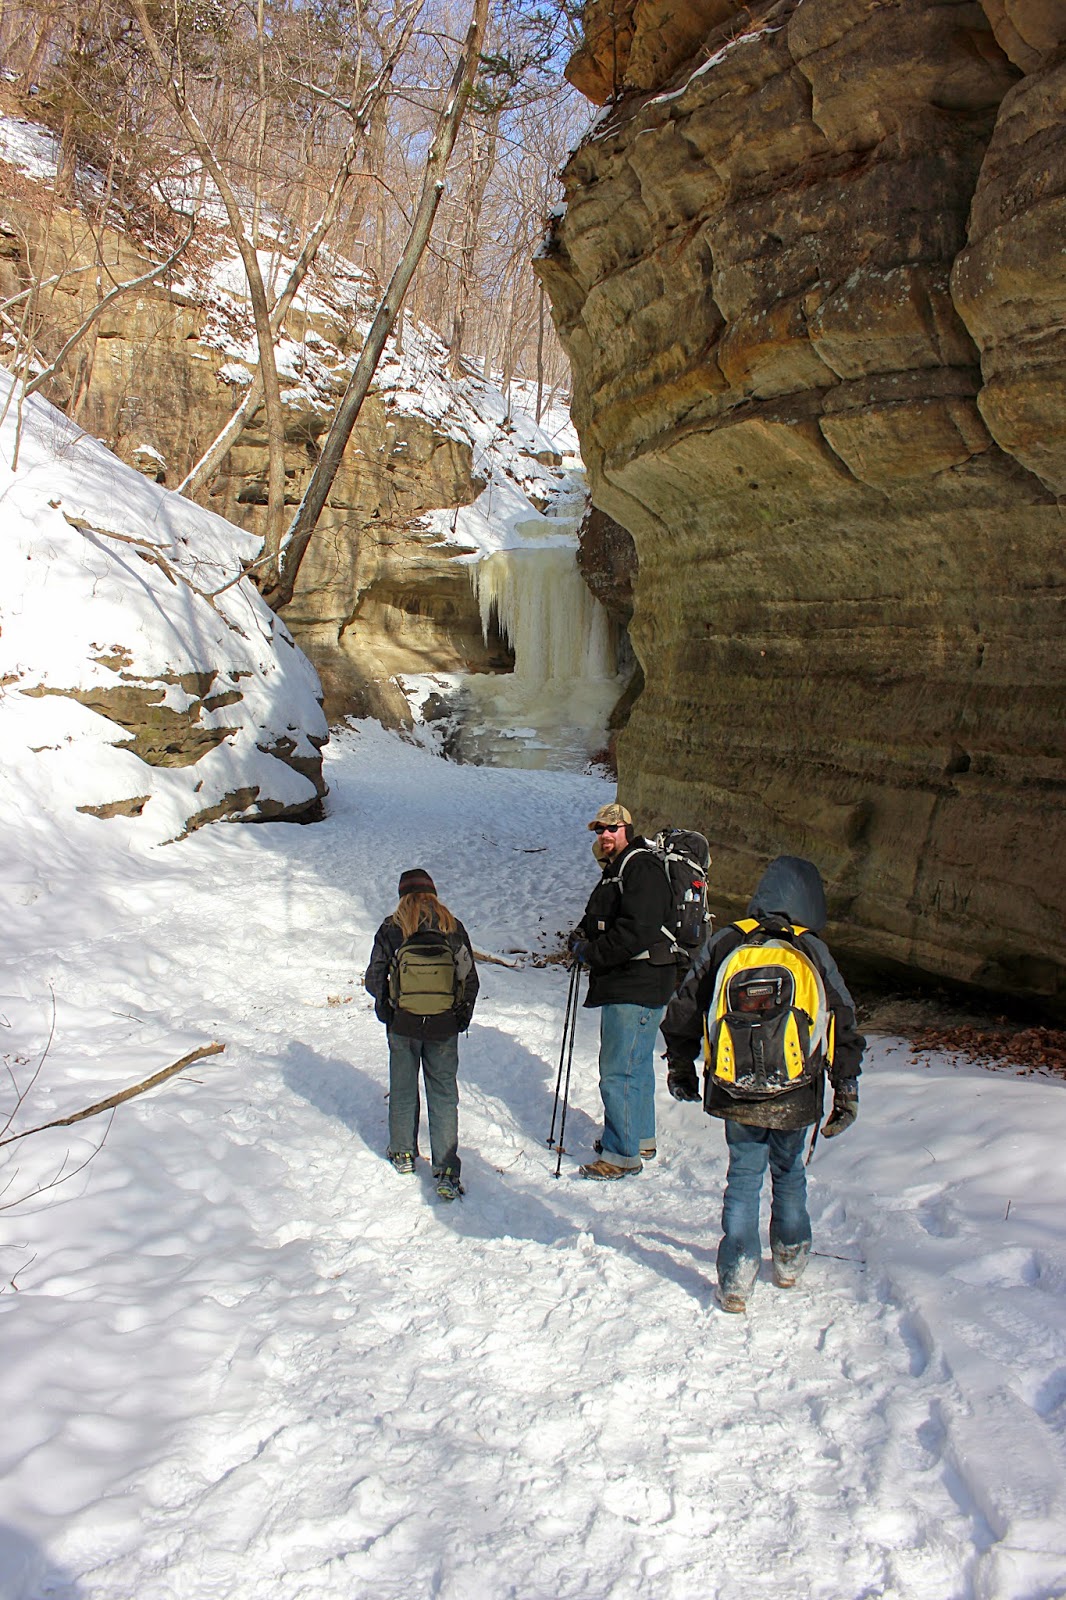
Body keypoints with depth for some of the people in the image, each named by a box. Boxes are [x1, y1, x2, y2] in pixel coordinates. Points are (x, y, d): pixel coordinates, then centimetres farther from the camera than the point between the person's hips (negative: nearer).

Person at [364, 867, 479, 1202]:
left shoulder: (391, 928, -6)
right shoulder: (453, 927, -3)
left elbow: (374, 979, -3)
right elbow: (470, 979, -1)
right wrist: (463, 1016, 12)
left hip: (402, 1024, 0)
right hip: (444, 1027, 1)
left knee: (403, 1089, 18)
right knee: (444, 1095, 6)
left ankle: (403, 1153, 32)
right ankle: (446, 1171, 0)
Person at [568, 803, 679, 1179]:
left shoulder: (641, 869, -16)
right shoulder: (615, 870, 19)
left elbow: (637, 931, -26)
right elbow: (598, 920, 26)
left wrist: (592, 953, -16)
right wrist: (581, 936, 4)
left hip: (636, 988, -11)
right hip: (623, 986, 11)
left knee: (618, 1072, -7)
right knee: (636, 1065, 20)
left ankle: (622, 1154, 1)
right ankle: (641, 1139, 32)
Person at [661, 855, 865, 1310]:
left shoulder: (724, 943, -2)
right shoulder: (812, 952, -6)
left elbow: (684, 1009, 4)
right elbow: (843, 1022, -2)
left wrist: (680, 1067, 17)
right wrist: (846, 1088, 6)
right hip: (794, 1097, 0)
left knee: (744, 1174, 10)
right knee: (788, 1172, 20)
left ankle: (737, 1276, 5)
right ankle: (790, 1260, 34)